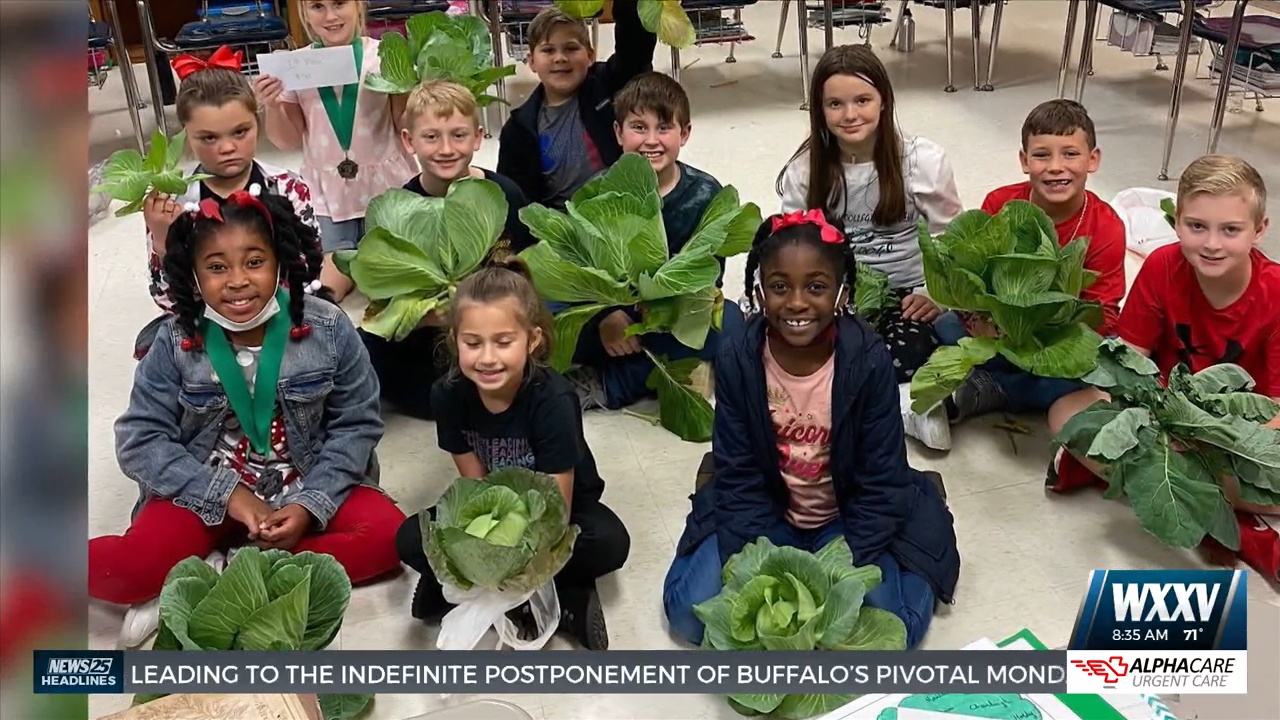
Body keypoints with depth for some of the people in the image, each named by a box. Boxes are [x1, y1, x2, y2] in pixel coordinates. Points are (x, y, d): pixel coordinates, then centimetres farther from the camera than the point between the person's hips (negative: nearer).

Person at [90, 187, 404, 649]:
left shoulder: (327, 329, -12)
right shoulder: (175, 343, -10)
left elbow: (356, 425, -7)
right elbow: (140, 441, -9)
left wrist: (311, 503, -20)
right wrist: (227, 495, -19)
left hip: (307, 488, 2)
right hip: (207, 494, -1)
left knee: (388, 534, -25)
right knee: (131, 568, -27)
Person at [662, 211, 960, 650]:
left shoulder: (870, 360, -21)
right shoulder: (736, 360, -18)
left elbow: (880, 485, -15)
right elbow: (739, 479, -13)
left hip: (849, 516, -1)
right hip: (766, 513, 1)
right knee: (689, 613, -14)